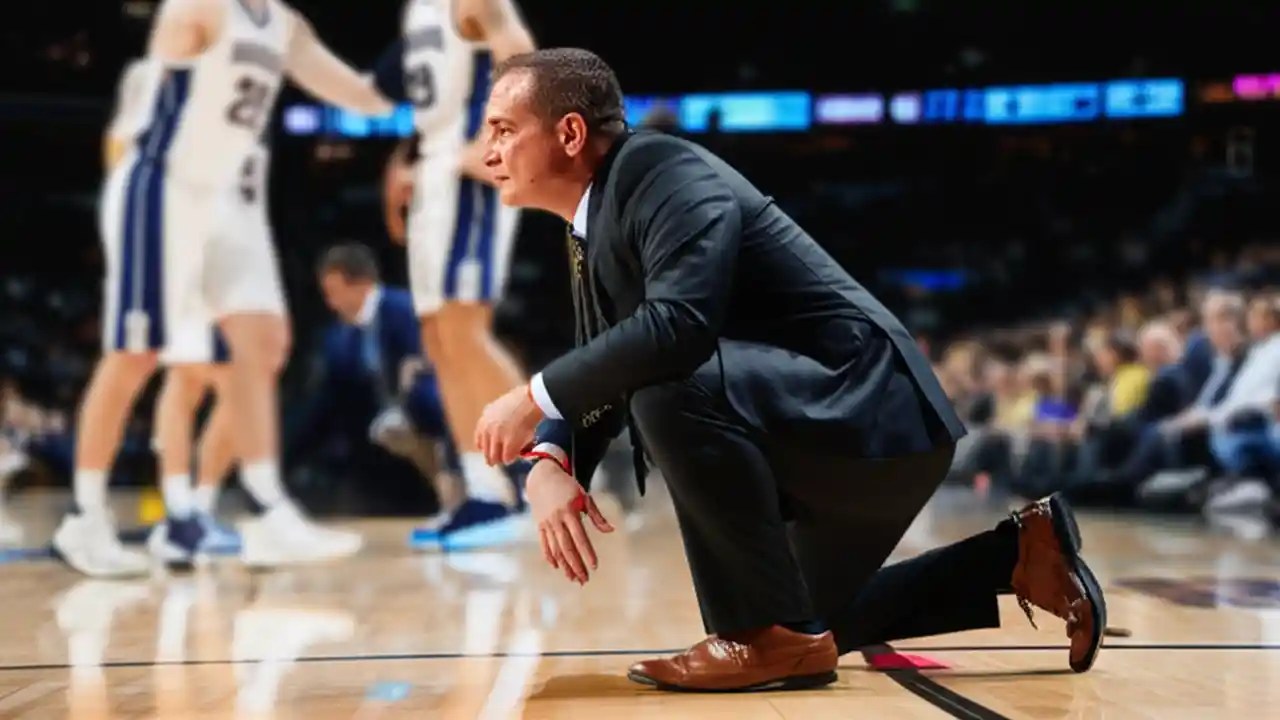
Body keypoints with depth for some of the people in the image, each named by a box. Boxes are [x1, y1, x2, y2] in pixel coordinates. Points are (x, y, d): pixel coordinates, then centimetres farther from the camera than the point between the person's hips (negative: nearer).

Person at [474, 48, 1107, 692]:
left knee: (669, 386, -33)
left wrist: (535, 398, -26)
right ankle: (1018, 556, 27)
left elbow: (678, 324, -36)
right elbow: (602, 376, 9)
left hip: (867, 414, -11)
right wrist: (550, 463, -12)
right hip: (838, 427, 11)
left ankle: (772, 635, -18)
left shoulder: (665, 173, -19)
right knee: (811, 627, 25)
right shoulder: (595, 228, 10)